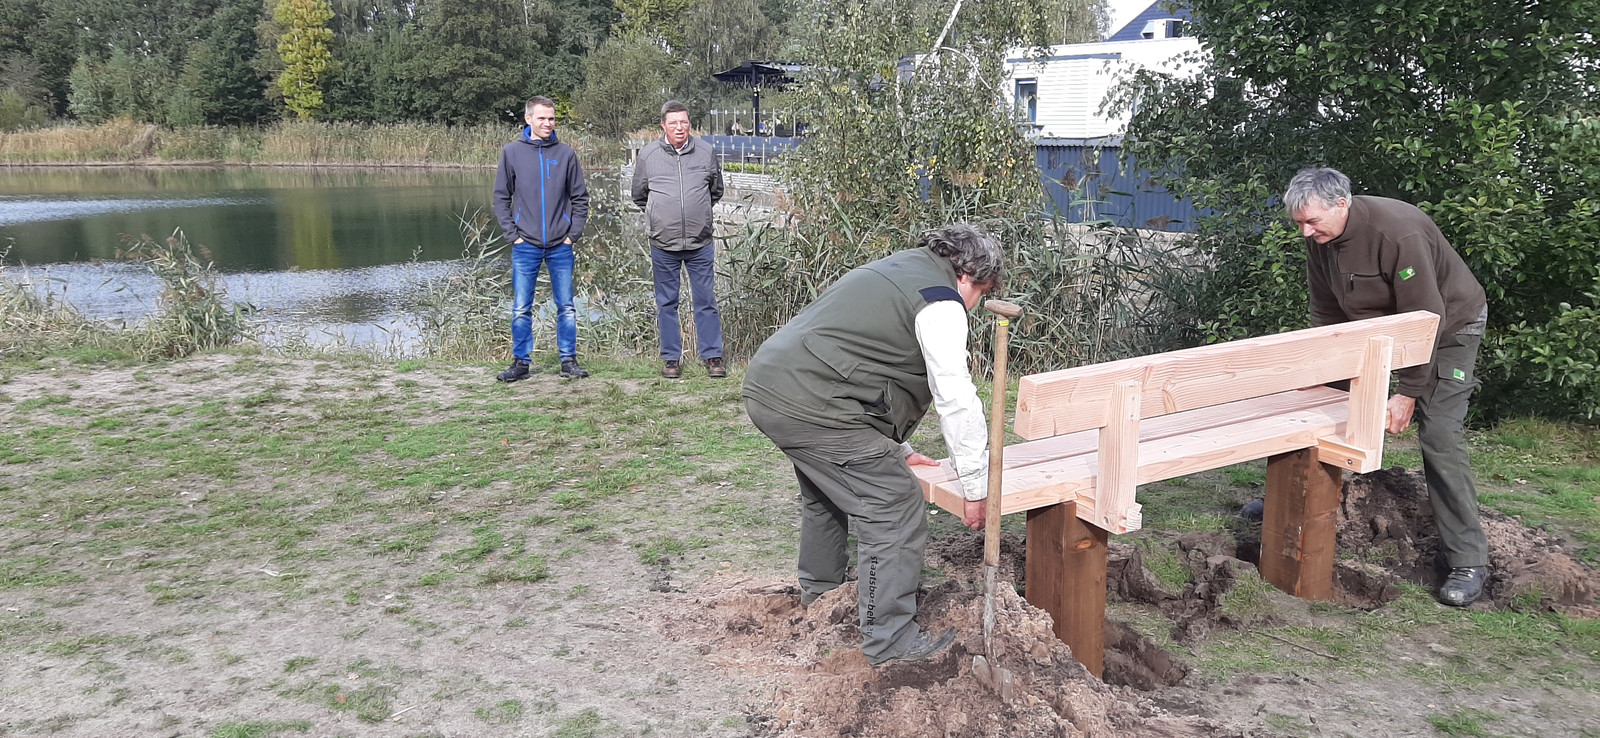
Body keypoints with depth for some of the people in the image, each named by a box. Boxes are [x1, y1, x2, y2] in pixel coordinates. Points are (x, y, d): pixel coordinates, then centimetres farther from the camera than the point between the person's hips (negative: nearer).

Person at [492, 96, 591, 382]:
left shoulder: (565, 153, 4)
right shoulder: (512, 152, 2)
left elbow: (580, 198, 8)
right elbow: (501, 198, 5)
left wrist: (573, 234, -1)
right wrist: (513, 234, -4)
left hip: (561, 247, 1)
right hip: (525, 247, 0)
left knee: (566, 307, 6)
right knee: (521, 309, 4)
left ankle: (569, 361, 15)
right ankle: (520, 362, 14)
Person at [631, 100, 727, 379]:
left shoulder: (706, 152, 3)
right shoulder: (648, 154, 1)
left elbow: (716, 191, 19)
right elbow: (639, 196, 15)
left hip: (700, 244, 0)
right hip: (663, 244, 0)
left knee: (706, 301, 4)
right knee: (666, 304, 7)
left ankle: (712, 356, 13)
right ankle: (671, 358, 17)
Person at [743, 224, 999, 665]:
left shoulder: (897, 271, 25)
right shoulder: (941, 302, -6)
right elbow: (957, 402, -11)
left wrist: (897, 450, 30)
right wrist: (975, 488, -3)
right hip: (813, 408, -11)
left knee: (825, 492, 32)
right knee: (895, 511, -4)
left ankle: (819, 589, 52)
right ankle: (889, 640, 4)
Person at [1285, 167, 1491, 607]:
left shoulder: (1397, 232, -34)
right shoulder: (1319, 239, -11)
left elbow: (1426, 318, -31)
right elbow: (1326, 312, 0)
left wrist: (1408, 392, -28)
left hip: (1449, 326, -7)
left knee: (1439, 435, -16)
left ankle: (1468, 561, -10)